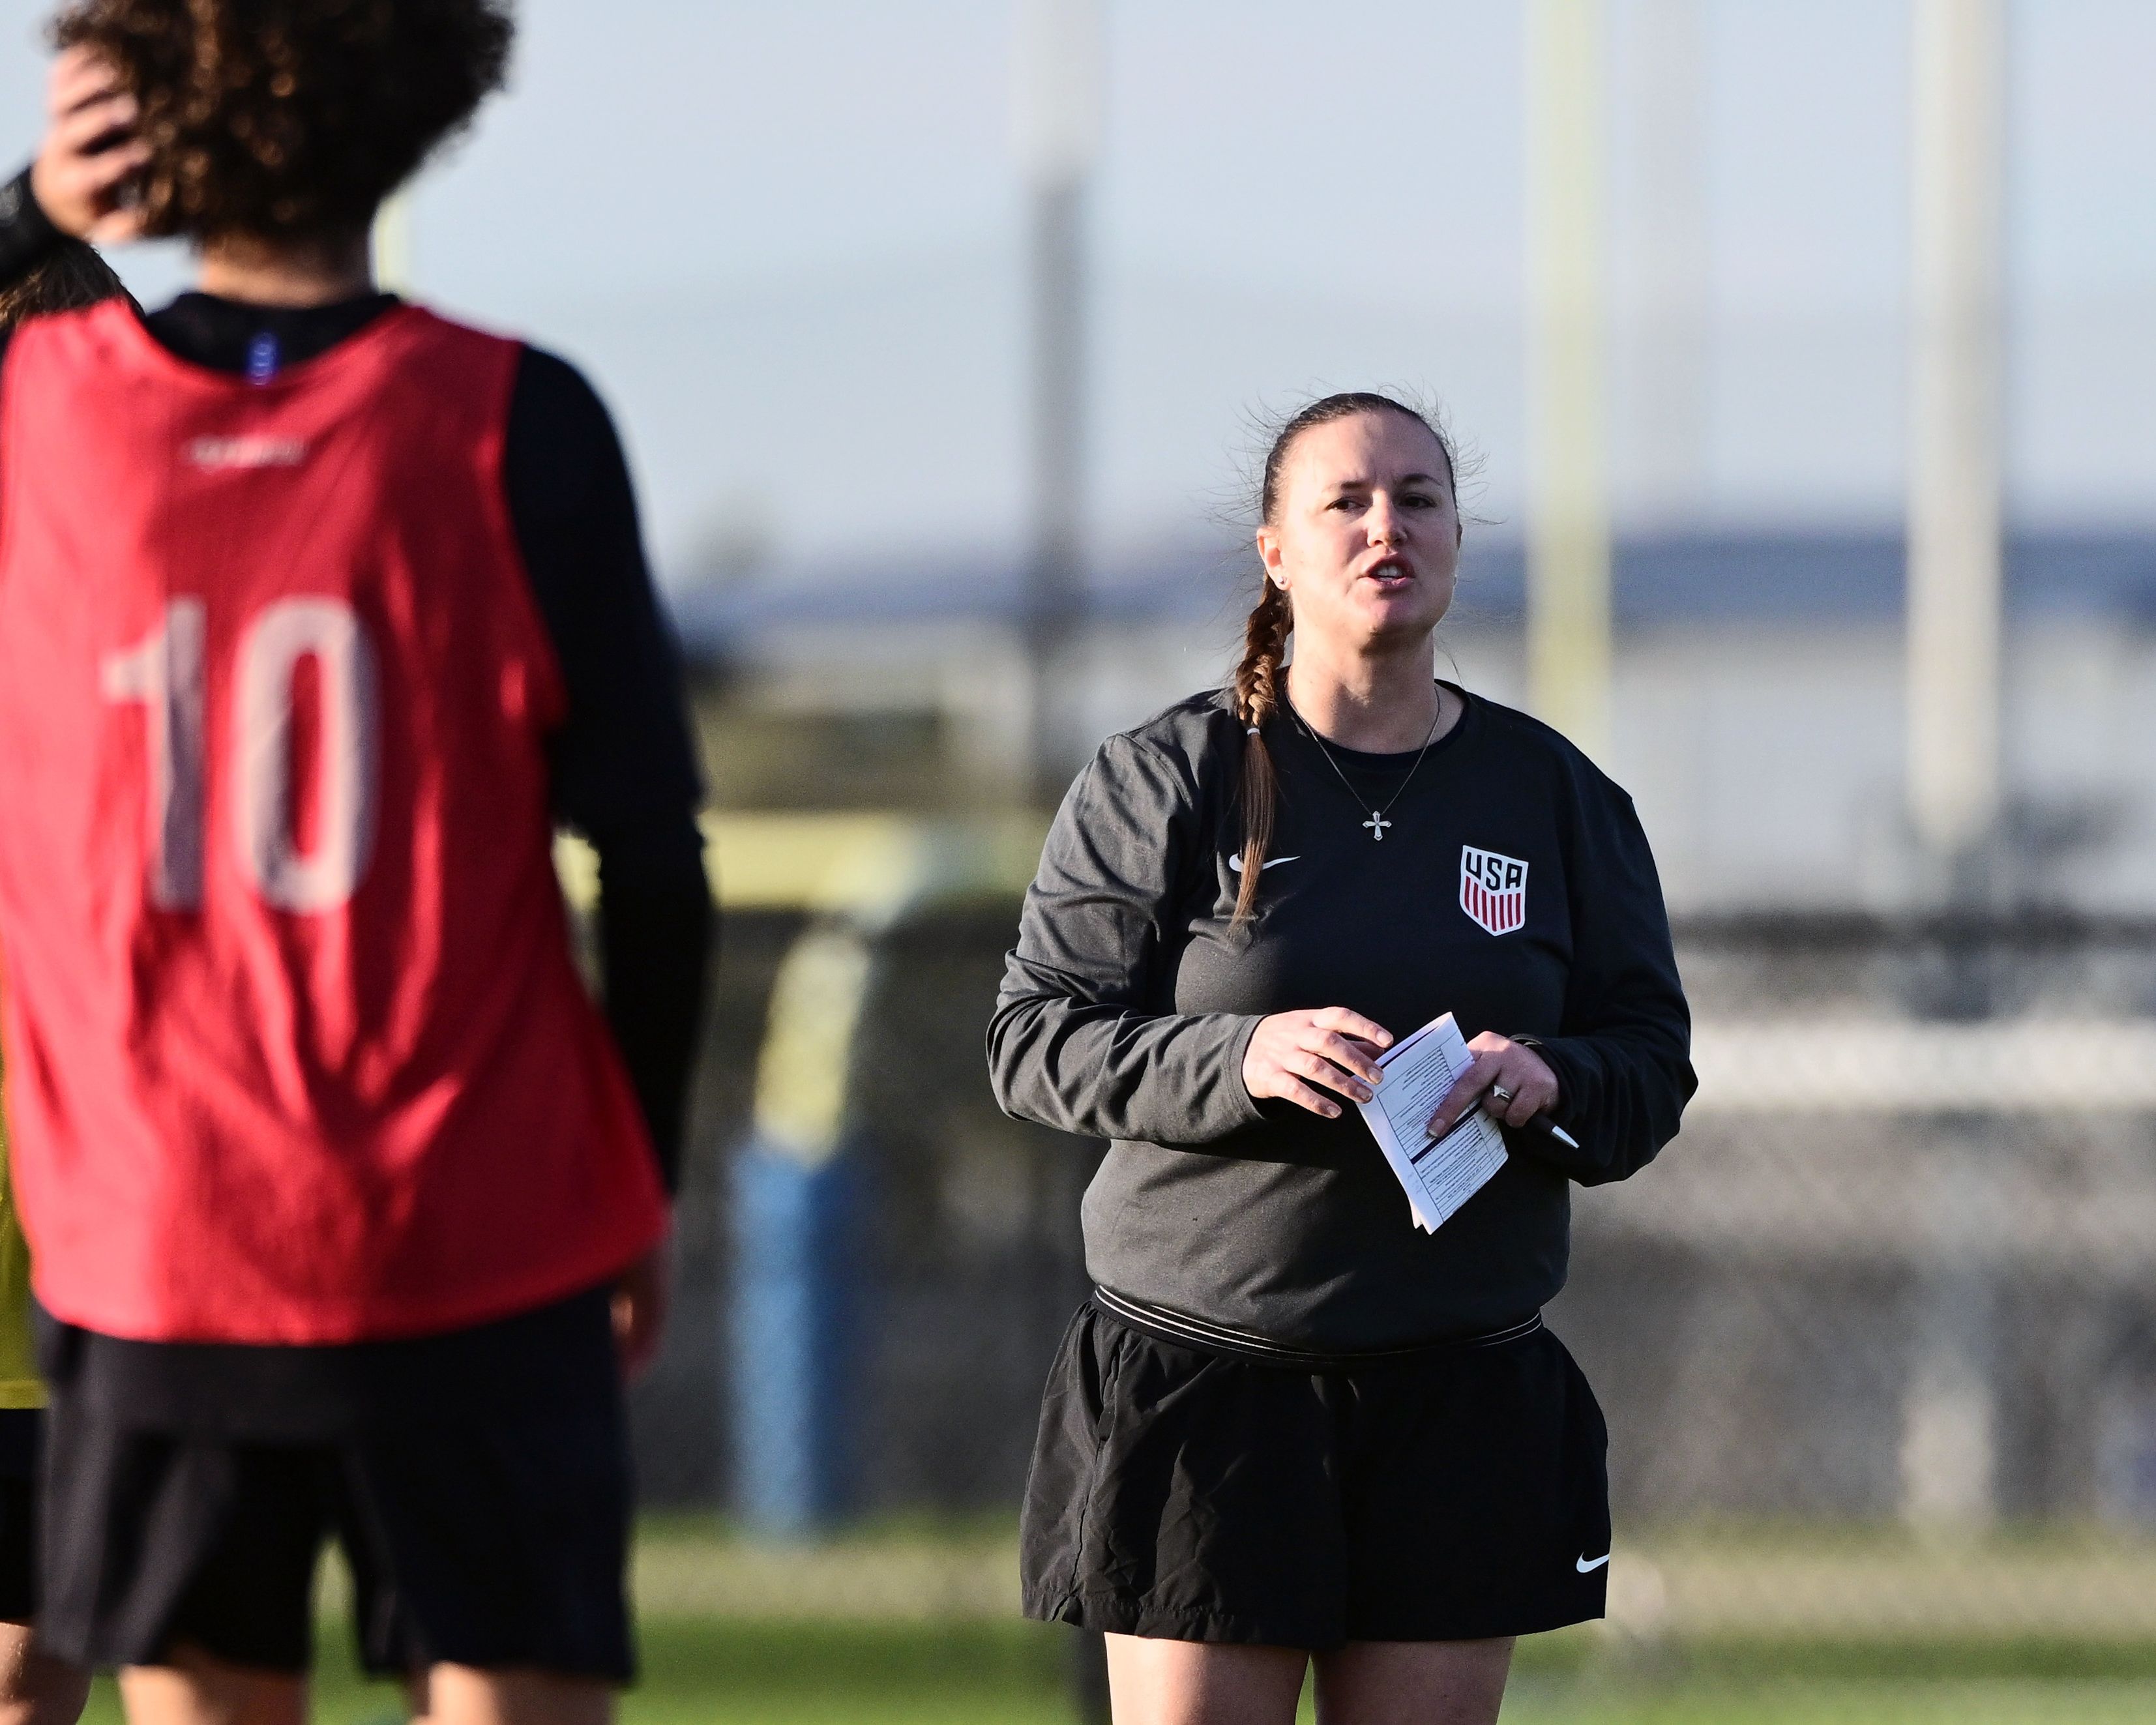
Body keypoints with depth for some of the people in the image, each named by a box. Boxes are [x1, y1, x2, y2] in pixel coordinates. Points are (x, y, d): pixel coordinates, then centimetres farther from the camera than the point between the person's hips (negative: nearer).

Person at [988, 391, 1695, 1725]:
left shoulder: (1553, 794, 10)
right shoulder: (1164, 781, 0)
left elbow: (1653, 1061, 12)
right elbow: (1037, 1041, -3)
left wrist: (1548, 1083, -12)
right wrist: (1238, 1059, -20)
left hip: (1465, 1400, 3)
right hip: (1200, 1380, -3)